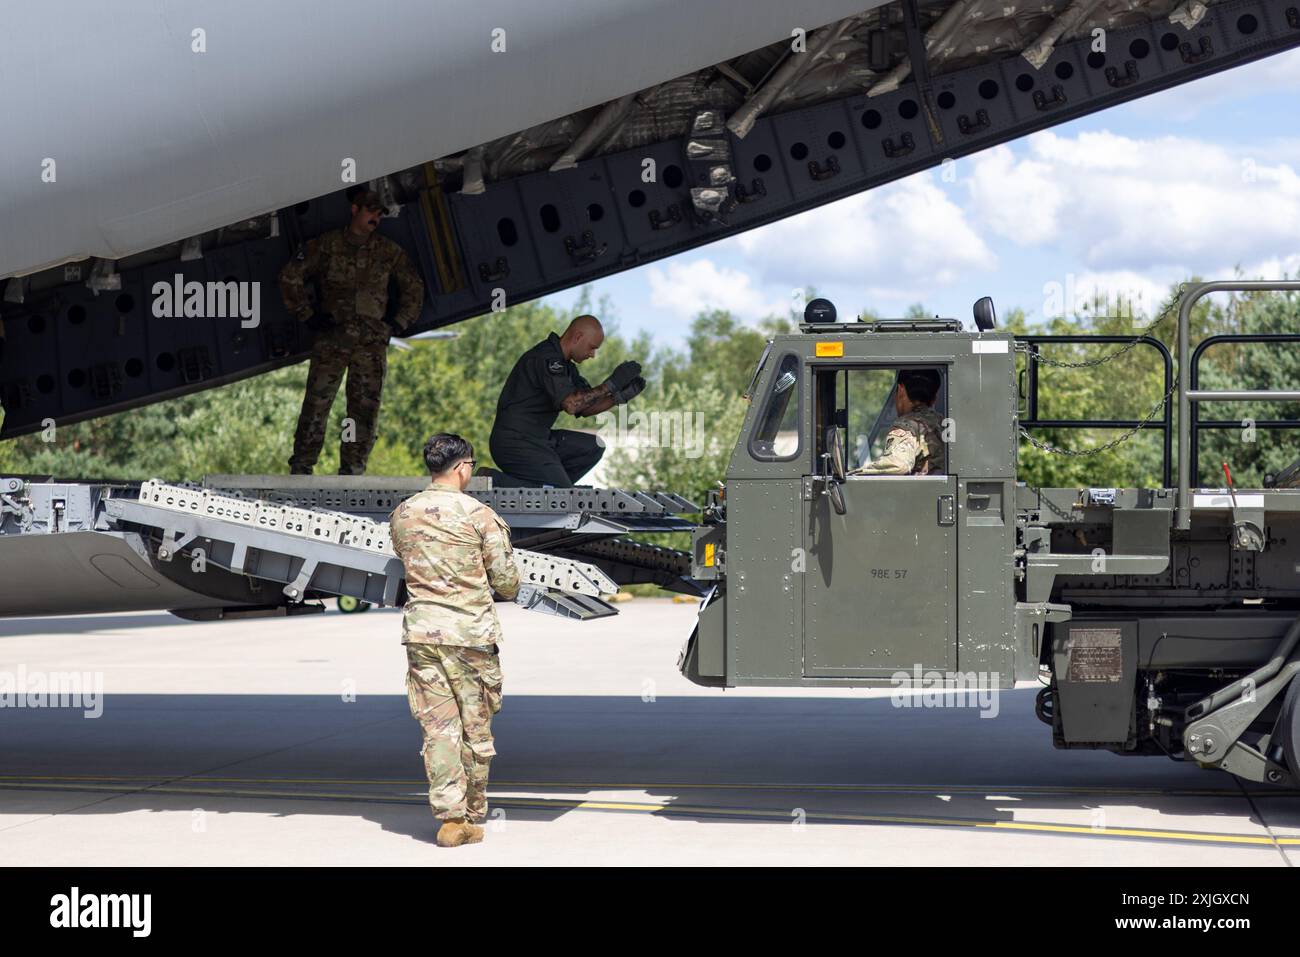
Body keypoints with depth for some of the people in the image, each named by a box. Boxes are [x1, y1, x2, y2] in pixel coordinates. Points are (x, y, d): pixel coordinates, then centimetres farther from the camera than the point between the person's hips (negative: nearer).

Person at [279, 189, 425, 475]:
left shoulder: (389, 251, 13)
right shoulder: (326, 245, 8)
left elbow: (414, 287, 22)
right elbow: (290, 275, 10)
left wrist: (400, 323, 11)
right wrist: (306, 314, 3)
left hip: (372, 341, 2)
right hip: (331, 336, -2)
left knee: (365, 408, -5)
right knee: (316, 402, -6)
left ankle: (351, 472, -2)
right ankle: (301, 468, -4)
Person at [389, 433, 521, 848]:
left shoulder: (402, 514, 5)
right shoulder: (479, 514, -8)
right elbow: (507, 582, -5)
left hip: (421, 631, 3)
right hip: (471, 632, -3)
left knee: (438, 727, 4)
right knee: (475, 727, 9)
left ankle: (450, 817, -1)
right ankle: (473, 817, 16)